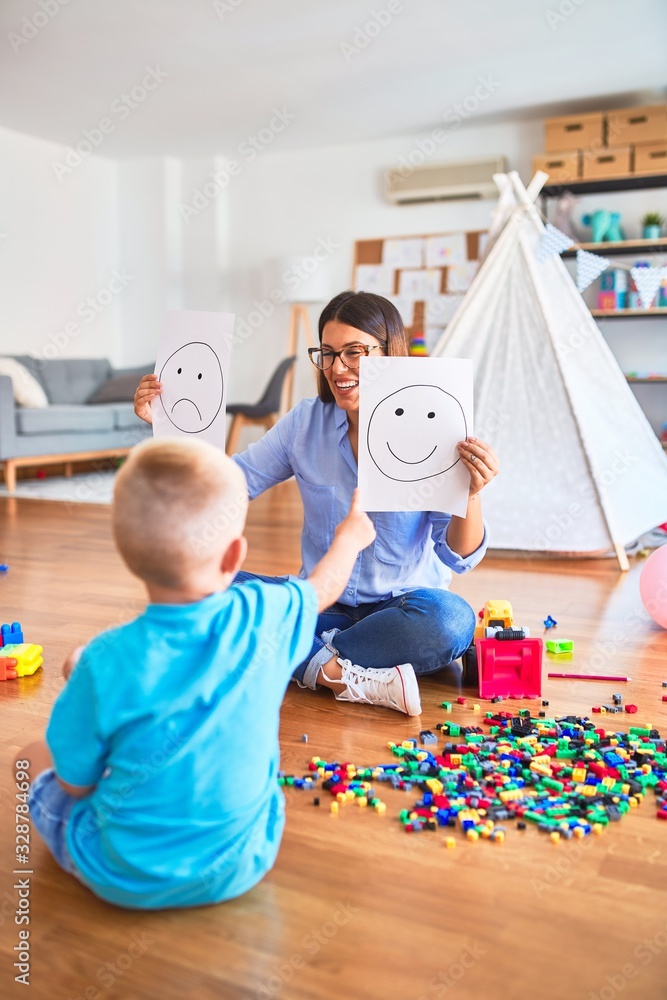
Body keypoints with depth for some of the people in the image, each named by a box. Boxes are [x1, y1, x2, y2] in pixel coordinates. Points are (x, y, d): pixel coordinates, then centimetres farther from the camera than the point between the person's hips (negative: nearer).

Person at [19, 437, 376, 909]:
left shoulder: (107, 663, -27)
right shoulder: (266, 618, -19)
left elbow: (76, 783, -13)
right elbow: (323, 587, 4)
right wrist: (351, 535, 25)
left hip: (127, 879, -3)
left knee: (34, 758, 19)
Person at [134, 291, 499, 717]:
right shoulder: (306, 422, 1)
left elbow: (458, 556, -13)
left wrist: (472, 493, -33)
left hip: (400, 608, -2)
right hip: (324, 605, 3)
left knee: (451, 619, -36)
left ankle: (311, 660, -18)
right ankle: (348, 678, -26)